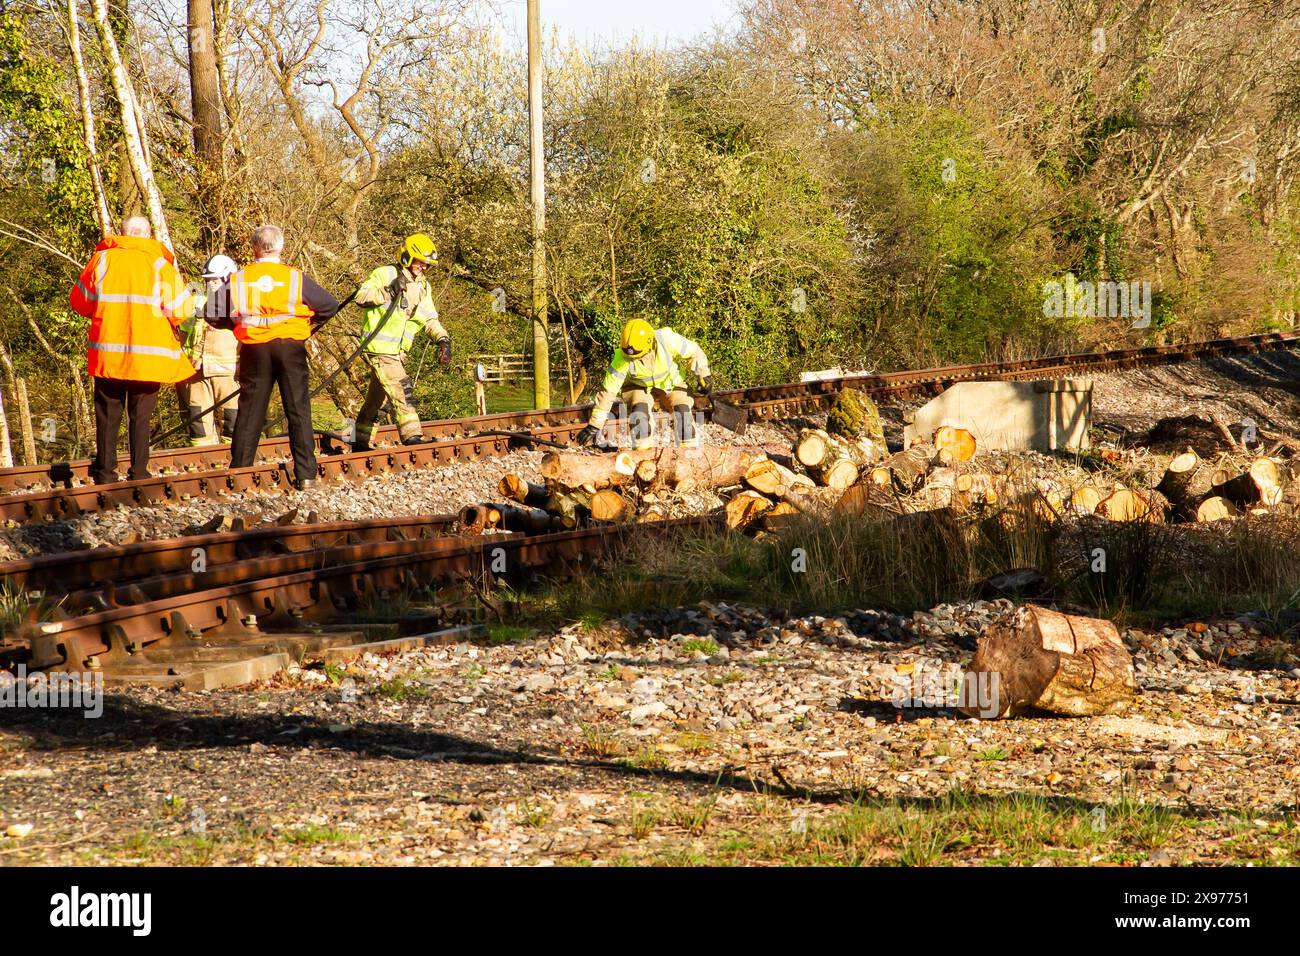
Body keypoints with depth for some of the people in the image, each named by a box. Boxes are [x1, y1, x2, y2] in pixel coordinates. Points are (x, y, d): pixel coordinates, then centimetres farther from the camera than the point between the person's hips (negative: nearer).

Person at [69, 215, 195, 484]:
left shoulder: (102, 259, 2)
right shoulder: (159, 263, -3)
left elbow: (79, 301, 8)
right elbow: (182, 308, -5)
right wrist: (164, 320, 15)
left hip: (107, 353, 1)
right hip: (148, 356, -1)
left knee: (108, 415, 11)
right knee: (141, 416, 8)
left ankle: (105, 474, 12)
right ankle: (139, 474, 5)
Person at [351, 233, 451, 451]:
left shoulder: (422, 286, 14)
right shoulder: (384, 274, -8)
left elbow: (430, 319, 12)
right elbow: (361, 297, -18)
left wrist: (442, 339, -4)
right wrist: (388, 291, -27)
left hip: (397, 351, 8)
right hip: (379, 347, -8)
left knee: (376, 398, 17)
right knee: (402, 391, -20)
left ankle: (360, 442, 28)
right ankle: (412, 437, -25)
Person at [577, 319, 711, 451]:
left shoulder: (667, 341, -31)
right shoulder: (622, 358, -31)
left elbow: (695, 352, -11)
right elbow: (608, 392, -26)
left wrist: (704, 376, -2)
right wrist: (594, 426, -26)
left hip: (669, 384, 1)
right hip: (639, 387, -1)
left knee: (682, 409, -20)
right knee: (640, 407, -30)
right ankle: (642, 451, -21)